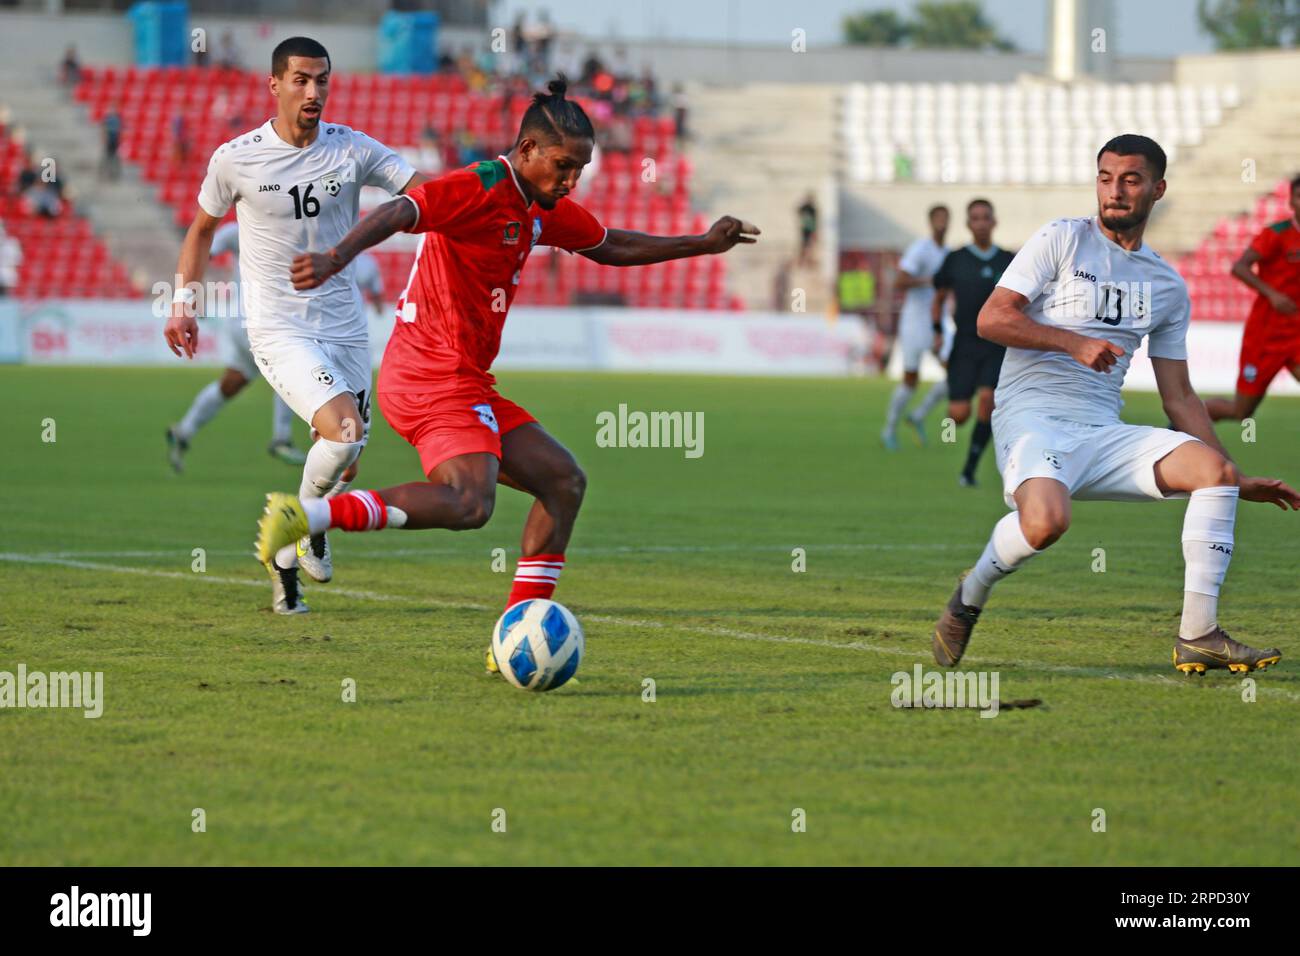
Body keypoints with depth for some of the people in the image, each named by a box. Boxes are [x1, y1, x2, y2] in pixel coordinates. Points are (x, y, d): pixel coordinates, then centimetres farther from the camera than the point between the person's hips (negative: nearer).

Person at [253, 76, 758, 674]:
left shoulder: (543, 208, 17)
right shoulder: (480, 188, -13)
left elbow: (612, 247, 33)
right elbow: (398, 213, -29)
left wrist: (703, 244, 33)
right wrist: (337, 257, -46)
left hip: (463, 385, 10)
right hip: (436, 374, -10)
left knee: (563, 480, 11)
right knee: (468, 502, -30)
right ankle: (308, 514, -37)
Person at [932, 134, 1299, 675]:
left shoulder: (1168, 286, 17)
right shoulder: (1062, 240, 4)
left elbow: (1178, 397, 21)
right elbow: (991, 319, -5)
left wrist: (1239, 482, 16)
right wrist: (1073, 342, -16)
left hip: (1104, 430, 5)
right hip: (1032, 416, -5)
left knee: (1213, 469, -19)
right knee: (1046, 521, -36)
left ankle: (1198, 637, -16)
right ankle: (969, 597, -3)